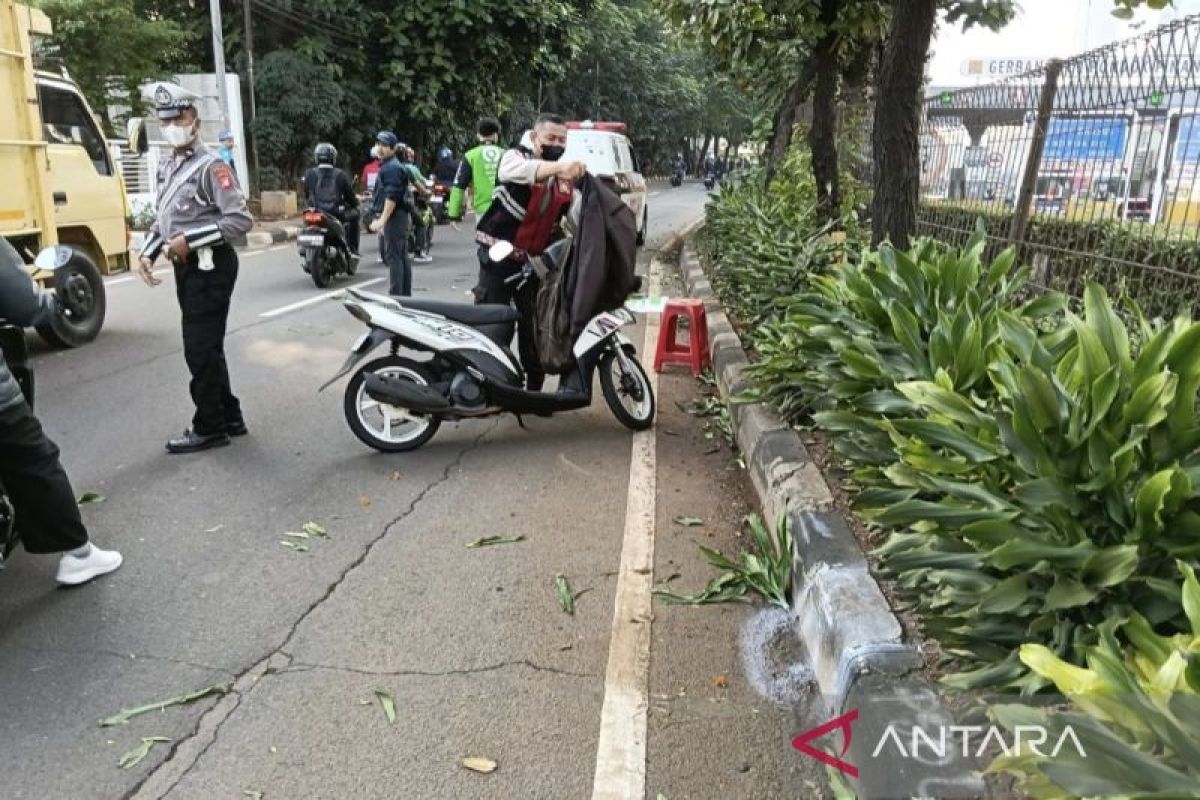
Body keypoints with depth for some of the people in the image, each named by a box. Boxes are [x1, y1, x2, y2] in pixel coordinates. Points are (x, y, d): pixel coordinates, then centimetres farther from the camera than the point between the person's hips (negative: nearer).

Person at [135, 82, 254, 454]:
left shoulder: (211, 166, -13)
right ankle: (229, 417, 24)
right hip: (187, 266, 9)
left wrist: (189, 240, -21)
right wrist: (147, 252, 10)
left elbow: (240, 220, -21)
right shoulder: (167, 167, 15)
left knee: (200, 349, -5)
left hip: (210, 266, -9)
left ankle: (209, 427, 6)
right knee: (206, 347, 14)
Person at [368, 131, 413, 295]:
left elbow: (392, 196, -21)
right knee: (402, 257, 12)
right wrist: (382, 219, 27)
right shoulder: (387, 166, 21)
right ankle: (405, 294, 17)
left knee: (393, 257, -11)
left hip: (394, 216, -11)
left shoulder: (392, 167, -12)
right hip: (400, 216, 11)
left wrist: (382, 219, -25)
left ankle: (395, 295, -12)